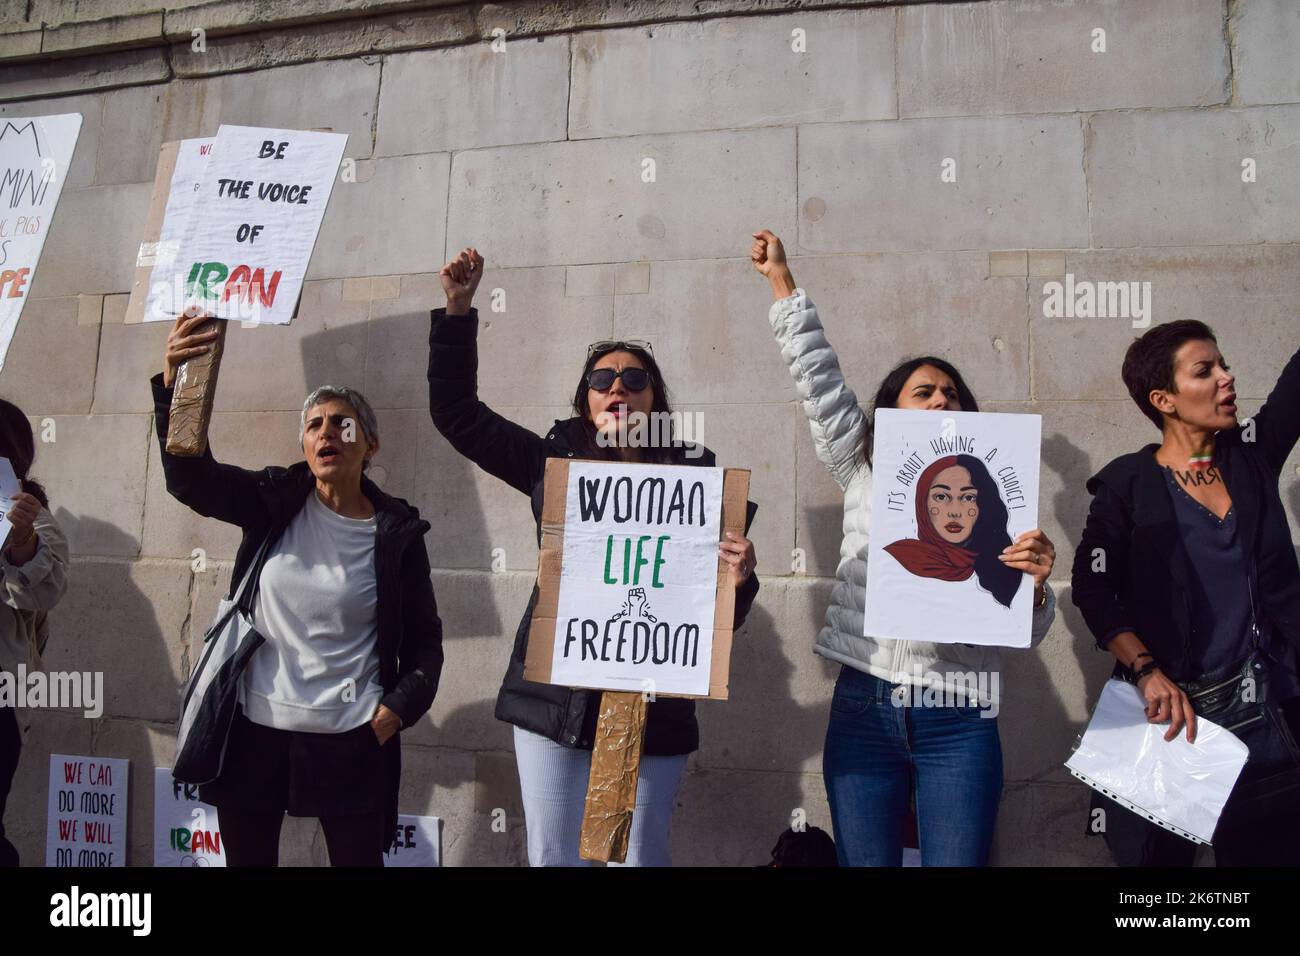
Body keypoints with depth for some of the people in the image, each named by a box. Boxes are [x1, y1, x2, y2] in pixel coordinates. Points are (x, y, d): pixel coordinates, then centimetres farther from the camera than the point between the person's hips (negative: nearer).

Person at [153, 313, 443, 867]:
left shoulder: (397, 533, -2)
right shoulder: (275, 503, 2)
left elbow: (424, 641, 5)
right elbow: (190, 476, -14)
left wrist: (396, 710, -7)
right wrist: (173, 381, -27)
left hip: (348, 739, -2)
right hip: (253, 727, 2)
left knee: (359, 859, 3)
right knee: (248, 857, 13)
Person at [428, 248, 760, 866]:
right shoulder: (554, 462, 5)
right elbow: (455, 410, 12)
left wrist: (738, 579, -22)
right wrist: (458, 311, 5)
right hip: (555, 697, 2)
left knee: (641, 857, 6)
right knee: (552, 857, 10)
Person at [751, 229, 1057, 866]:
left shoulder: (990, 500, 7)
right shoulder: (863, 474, 9)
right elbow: (817, 379, 8)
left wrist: (1034, 586, -18)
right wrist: (782, 282, 10)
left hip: (958, 723, 0)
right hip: (863, 709, 1)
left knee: (956, 863, 0)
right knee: (865, 863, 6)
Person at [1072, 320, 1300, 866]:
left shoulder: (1252, 454, 6)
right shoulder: (1129, 484, -4)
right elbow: (1093, 589, -7)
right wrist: (1147, 671, -17)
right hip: (1168, 707, -3)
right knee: (1156, 855, 8)